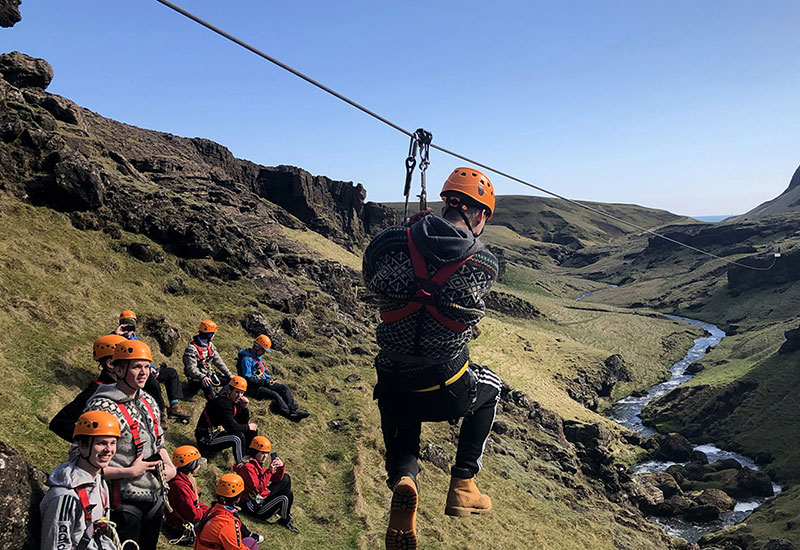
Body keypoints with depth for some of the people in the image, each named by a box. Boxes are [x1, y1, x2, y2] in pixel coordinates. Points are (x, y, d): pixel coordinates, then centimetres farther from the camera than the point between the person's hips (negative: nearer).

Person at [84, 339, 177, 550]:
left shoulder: (148, 401, 7)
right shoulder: (101, 408, -19)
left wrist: (170, 466, 1)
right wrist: (130, 472, -21)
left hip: (155, 498, 7)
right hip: (124, 503, -7)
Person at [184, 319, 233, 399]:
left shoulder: (209, 345, 7)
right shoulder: (192, 348, -19)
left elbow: (218, 361, 8)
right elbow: (191, 368, -28)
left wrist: (229, 375, 1)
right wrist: (202, 377, -44)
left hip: (208, 375, 8)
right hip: (196, 378, -8)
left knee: (230, 381, -2)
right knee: (207, 384, -39)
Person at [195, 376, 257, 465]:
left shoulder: (235, 401, 2)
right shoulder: (222, 403, -25)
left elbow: (244, 422, 7)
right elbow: (232, 427, -30)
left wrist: (244, 407, -9)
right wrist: (248, 427, -14)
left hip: (220, 432, 9)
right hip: (206, 440, -9)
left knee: (252, 430, 2)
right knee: (238, 437, -31)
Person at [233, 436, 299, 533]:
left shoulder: (258, 464, 8)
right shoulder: (248, 467, -22)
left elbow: (276, 479, 10)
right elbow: (259, 489, -29)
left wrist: (281, 467, -9)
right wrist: (269, 470, -29)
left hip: (264, 496, 10)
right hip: (257, 508, -10)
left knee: (286, 478, 16)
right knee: (287, 495, -25)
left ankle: (281, 510, 18)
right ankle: (285, 520, 4)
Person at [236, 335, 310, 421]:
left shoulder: (258, 357, 15)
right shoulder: (247, 359, -16)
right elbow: (248, 379, -21)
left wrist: (269, 378, 6)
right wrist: (265, 382, -19)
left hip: (263, 382, 10)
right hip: (253, 388, -9)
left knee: (285, 388, -5)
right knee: (275, 395, -29)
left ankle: (295, 409, -13)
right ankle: (291, 415, -26)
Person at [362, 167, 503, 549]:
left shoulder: (391, 243, -10)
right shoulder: (486, 265, -11)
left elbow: (371, 280, 10)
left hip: (394, 392, 2)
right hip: (447, 395, -2)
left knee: (401, 447, 34)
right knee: (490, 387, 34)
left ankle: (402, 479, -2)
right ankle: (463, 484, 27)